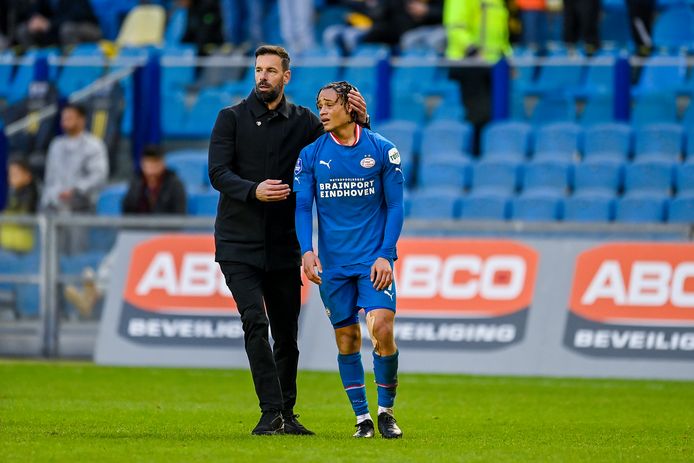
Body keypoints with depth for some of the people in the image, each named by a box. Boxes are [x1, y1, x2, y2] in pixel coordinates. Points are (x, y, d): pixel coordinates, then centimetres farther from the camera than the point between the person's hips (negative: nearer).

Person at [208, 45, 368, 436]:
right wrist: (254, 191, -24)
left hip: (284, 244, 2)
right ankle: (271, 413, -17)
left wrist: (359, 122, -15)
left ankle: (286, 414, 19)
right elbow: (218, 172, -6)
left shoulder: (303, 121, 7)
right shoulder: (232, 118, 2)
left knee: (287, 332, 6)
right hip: (239, 242, -2)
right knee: (256, 322, -16)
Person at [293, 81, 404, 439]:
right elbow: (301, 206, 2)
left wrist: (385, 255, -8)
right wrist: (306, 250, -13)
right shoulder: (311, 154, 2)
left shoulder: (382, 150, -1)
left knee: (381, 330, -15)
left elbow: (395, 207, 1)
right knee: (346, 339, 4)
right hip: (333, 262, 2)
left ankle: (386, 411, 2)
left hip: (374, 259, -2)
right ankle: (361, 416, 15)